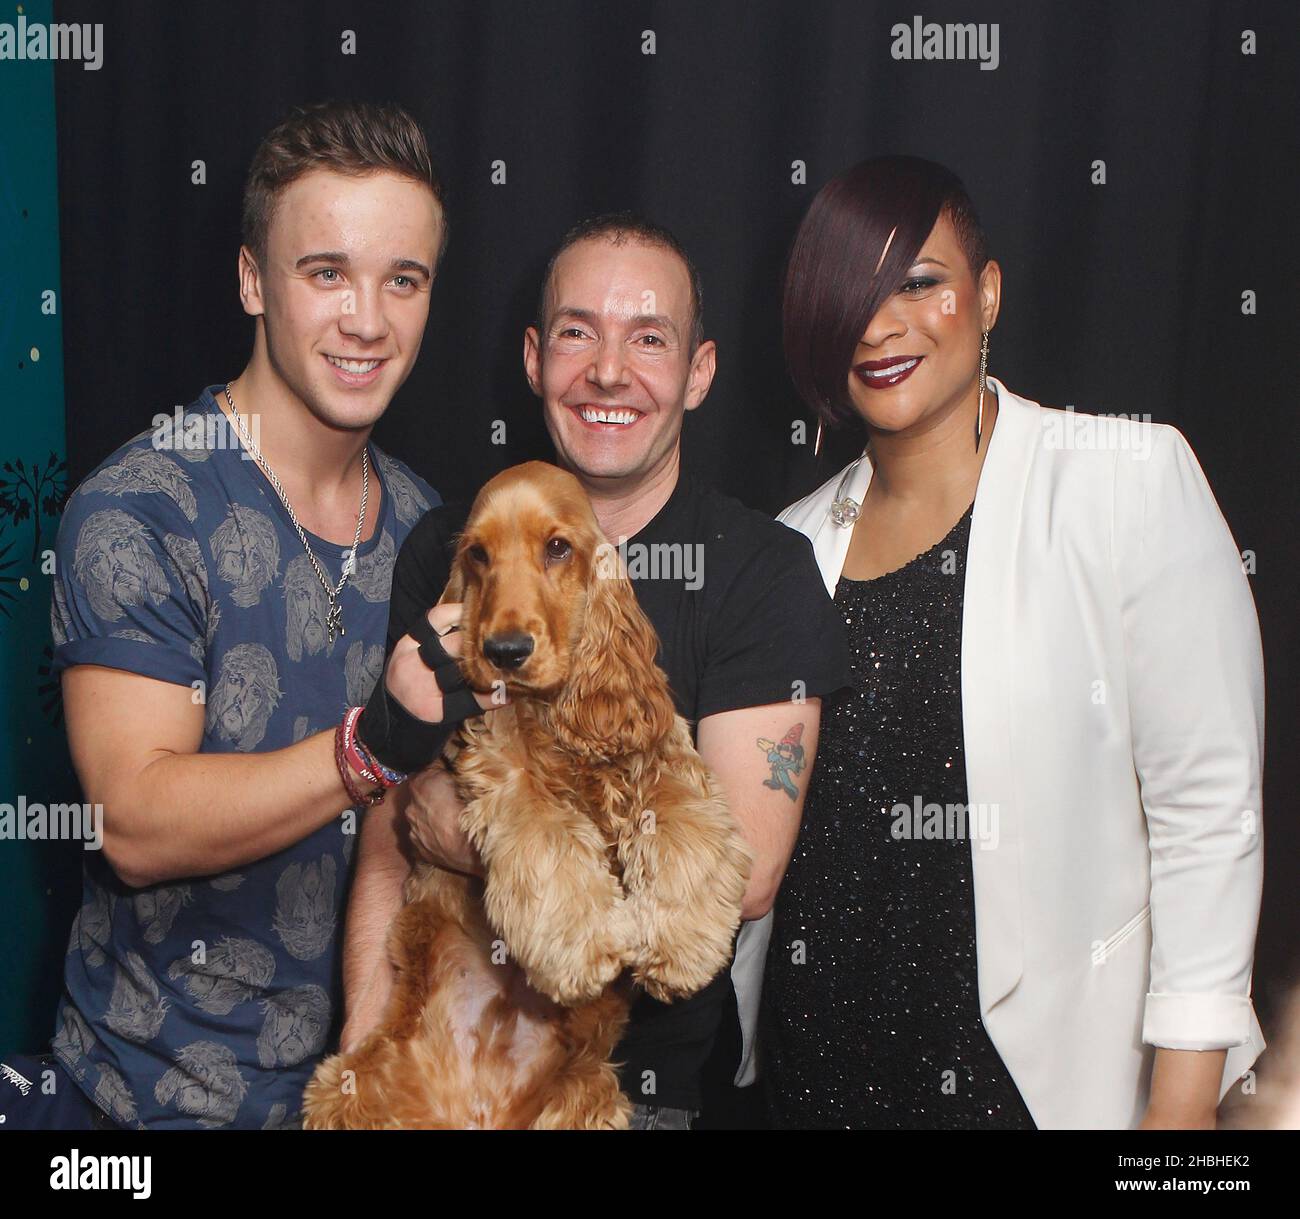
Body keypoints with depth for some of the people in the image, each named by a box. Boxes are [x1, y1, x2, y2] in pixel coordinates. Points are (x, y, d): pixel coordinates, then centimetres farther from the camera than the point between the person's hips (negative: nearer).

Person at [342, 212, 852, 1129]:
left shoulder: (762, 570, -10)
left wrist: (482, 837, -17)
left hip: (653, 1078, -2)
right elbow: (389, 831, -2)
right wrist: (364, 1051, -13)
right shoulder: (446, 549, 0)